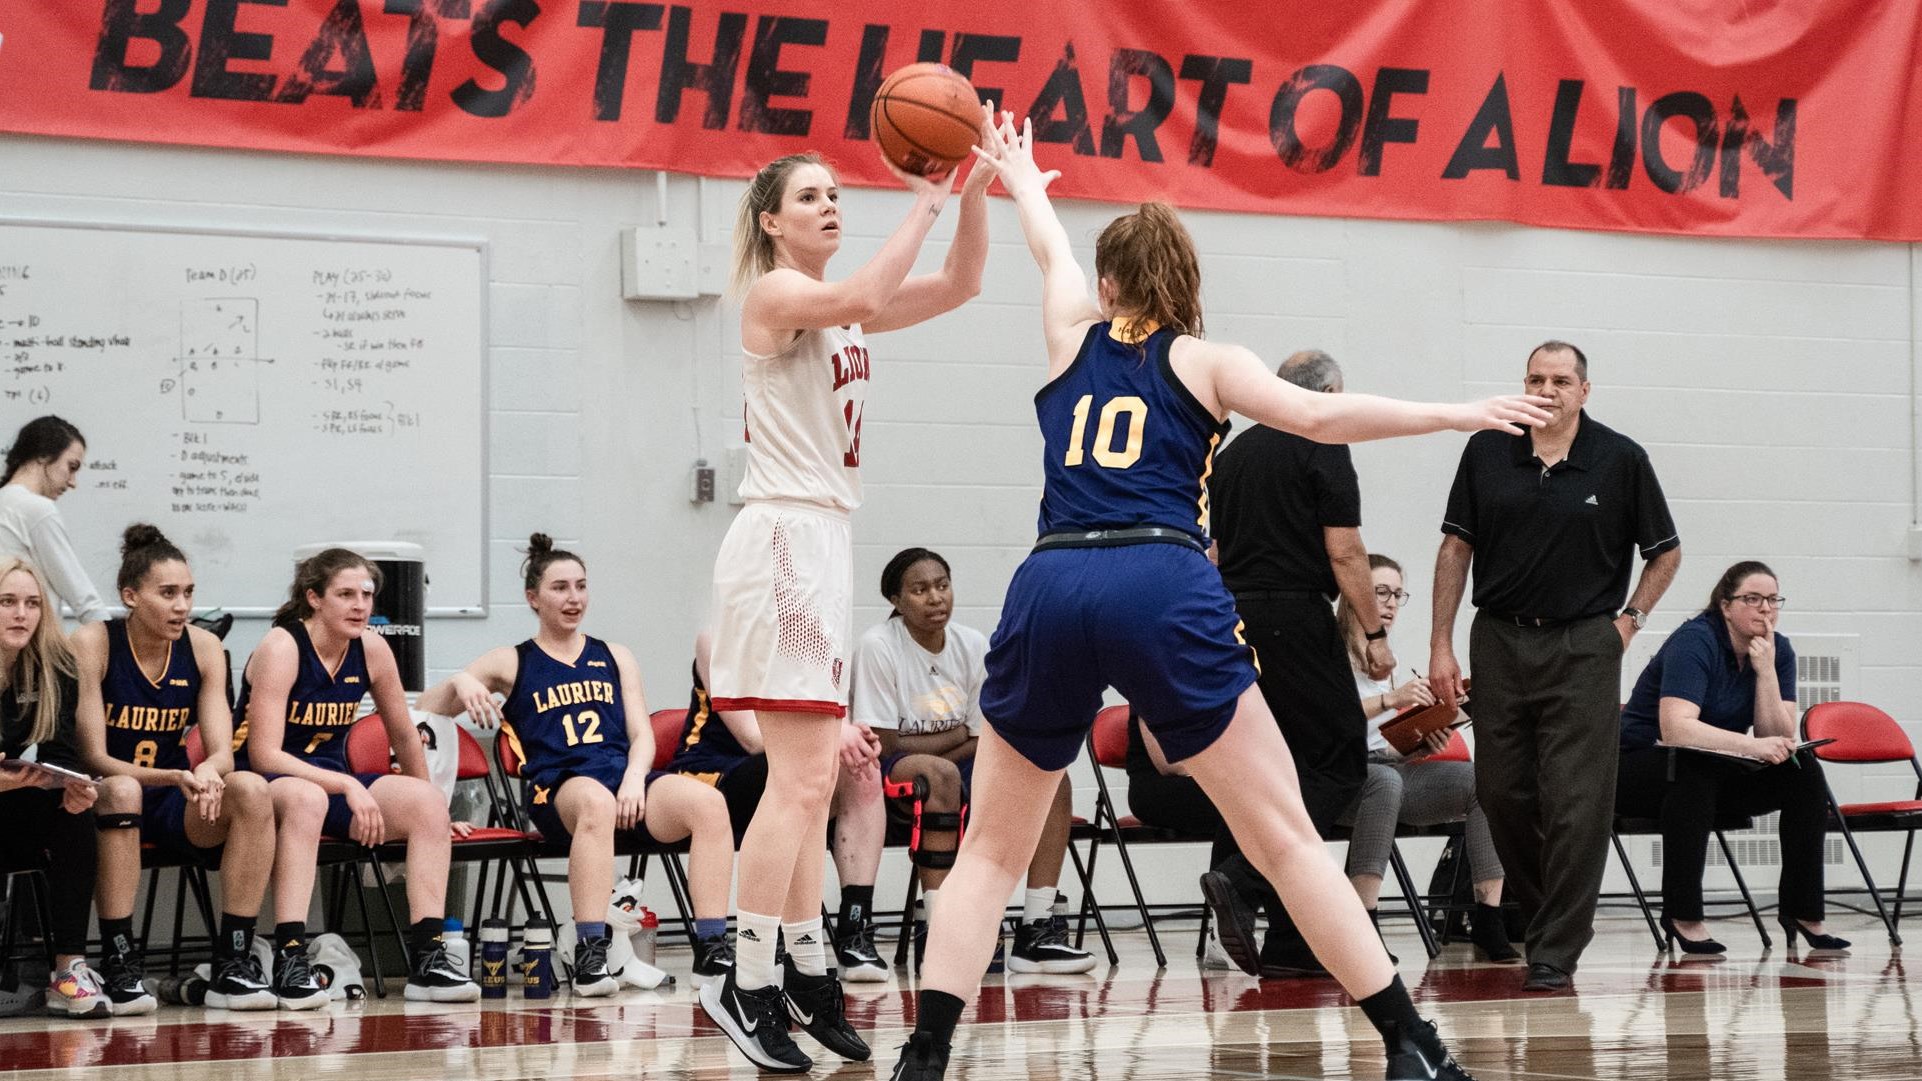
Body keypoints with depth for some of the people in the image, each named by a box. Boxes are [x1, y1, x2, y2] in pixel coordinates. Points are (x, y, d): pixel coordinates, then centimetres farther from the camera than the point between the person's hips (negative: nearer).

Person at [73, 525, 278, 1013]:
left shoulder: (203, 647, -1)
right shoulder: (93, 644, -12)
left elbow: (222, 753, -5)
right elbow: (94, 759, -16)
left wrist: (206, 773, -31)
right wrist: (176, 778, -31)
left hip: (174, 807, 4)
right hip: (105, 801, -4)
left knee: (251, 789, -25)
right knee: (121, 791, -38)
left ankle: (233, 964, -24)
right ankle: (119, 963, -32)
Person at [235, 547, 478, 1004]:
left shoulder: (371, 649, 1)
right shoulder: (281, 649, -16)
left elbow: (403, 734, 15)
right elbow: (264, 755, -22)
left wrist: (422, 804, 24)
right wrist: (347, 787, -27)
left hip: (333, 781, 6)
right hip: (264, 785, -6)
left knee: (427, 801, -15)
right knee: (307, 798, -40)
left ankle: (428, 959, -19)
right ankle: (289, 961, -43)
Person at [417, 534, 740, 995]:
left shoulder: (614, 657, 25)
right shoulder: (511, 663, 17)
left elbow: (642, 734, 16)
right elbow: (427, 711, 12)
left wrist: (634, 779, -6)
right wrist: (460, 684, -10)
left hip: (626, 777, 3)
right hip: (556, 787, -3)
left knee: (708, 802, -29)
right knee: (595, 801, -42)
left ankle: (712, 950, -32)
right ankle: (590, 957, -45)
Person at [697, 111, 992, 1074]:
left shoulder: (837, 309, 17)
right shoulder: (775, 292, -8)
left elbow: (957, 284, 11)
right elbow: (862, 297, -28)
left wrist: (974, 190, -3)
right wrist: (926, 202, -23)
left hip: (823, 542, 10)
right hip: (785, 536, -10)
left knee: (808, 780, 11)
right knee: (802, 779, -14)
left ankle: (805, 976, 16)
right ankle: (748, 986, -14)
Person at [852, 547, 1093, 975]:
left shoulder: (974, 646, 2)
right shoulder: (878, 646, -13)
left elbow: (982, 745, 4)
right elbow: (882, 745, -14)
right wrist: (955, 736, -5)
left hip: (962, 780, 6)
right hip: (888, 780, -6)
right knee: (940, 774, -39)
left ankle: (1036, 929, -22)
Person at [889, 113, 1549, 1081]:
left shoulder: (1073, 338, 23)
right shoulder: (1203, 363, 15)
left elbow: (1051, 251, 44)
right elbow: (1316, 415, 1)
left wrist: (1021, 179, 63)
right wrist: (1456, 415, 6)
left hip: (1050, 588, 2)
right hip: (1163, 589, -2)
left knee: (990, 849, 13)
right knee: (1286, 838, 1)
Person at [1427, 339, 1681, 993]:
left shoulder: (1620, 460, -1)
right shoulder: (1487, 451, 4)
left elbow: (1666, 552, 10)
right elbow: (1456, 547, 8)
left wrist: (1630, 619, -1)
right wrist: (1440, 643, 3)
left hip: (1583, 647, -3)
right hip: (1499, 640, 3)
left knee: (1576, 803, -7)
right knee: (1502, 794, 7)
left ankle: (1556, 953, -3)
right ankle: (1544, 915, 30)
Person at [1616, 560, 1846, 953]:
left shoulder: (1778, 651, -1)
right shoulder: (1695, 641, -21)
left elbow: (1778, 737, -10)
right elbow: (1676, 727, -35)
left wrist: (1766, 670, -21)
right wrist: (1751, 746, -43)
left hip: (1717, 776, 6)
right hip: (1643, 767, -6)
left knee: (1804, 769, -14)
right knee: (1695, 766, -38)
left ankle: (1803, 911, -9)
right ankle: (1682, 916, -34)